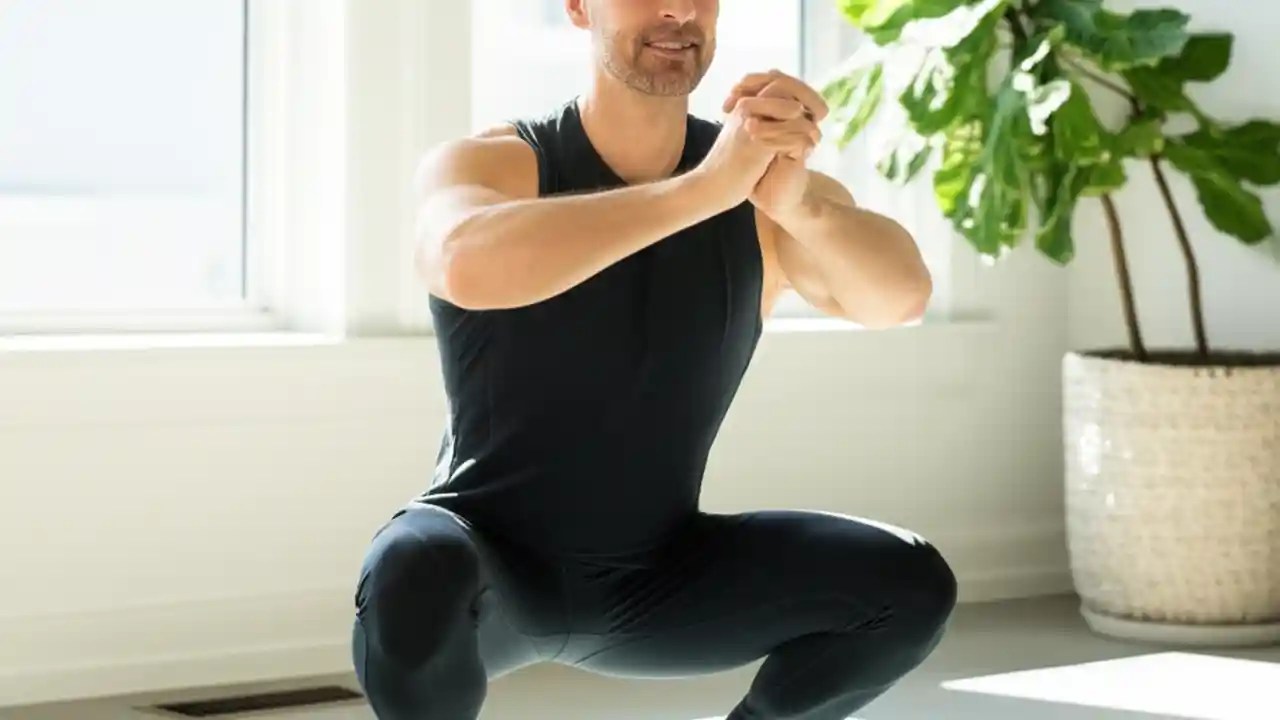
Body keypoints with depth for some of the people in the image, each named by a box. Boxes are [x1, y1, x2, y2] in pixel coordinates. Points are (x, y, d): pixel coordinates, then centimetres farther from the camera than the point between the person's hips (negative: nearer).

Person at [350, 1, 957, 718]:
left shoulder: (760, 182, -7)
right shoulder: (490, 165, -17)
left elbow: (900, 294, -25)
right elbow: (469, 266, -43)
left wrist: (800, 205, -46)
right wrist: (706, 189, -47)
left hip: (652, 576, 4)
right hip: (491, 565, -4)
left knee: (909, 584, -10)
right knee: (416, 577, -38)